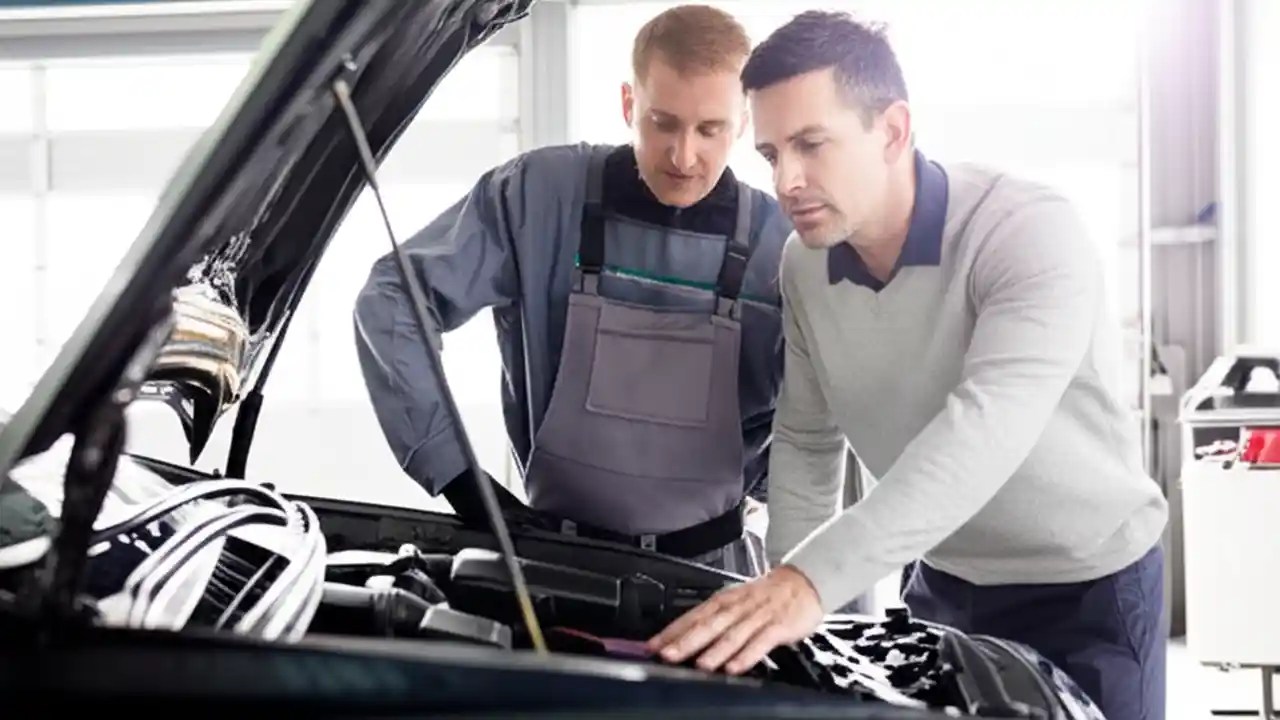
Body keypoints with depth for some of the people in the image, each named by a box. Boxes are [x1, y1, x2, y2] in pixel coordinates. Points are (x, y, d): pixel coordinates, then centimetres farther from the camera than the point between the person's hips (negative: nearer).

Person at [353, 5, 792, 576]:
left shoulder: (783, 248, -7)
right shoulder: (539, 194, -9)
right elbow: (392, 303, -7)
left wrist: (757, 489, -4)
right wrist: (461, 480, -11)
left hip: (713, 564, 0)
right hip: (556, 549, 0)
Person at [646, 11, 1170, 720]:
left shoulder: (1032, 231, -27)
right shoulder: (804, 265, -7)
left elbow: (986, 426, -41)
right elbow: (804, 439, 4)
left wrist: (816, 579, -52)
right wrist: (782, 598, -9)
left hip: (1086, 586, -5)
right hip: (944, 581, 5)